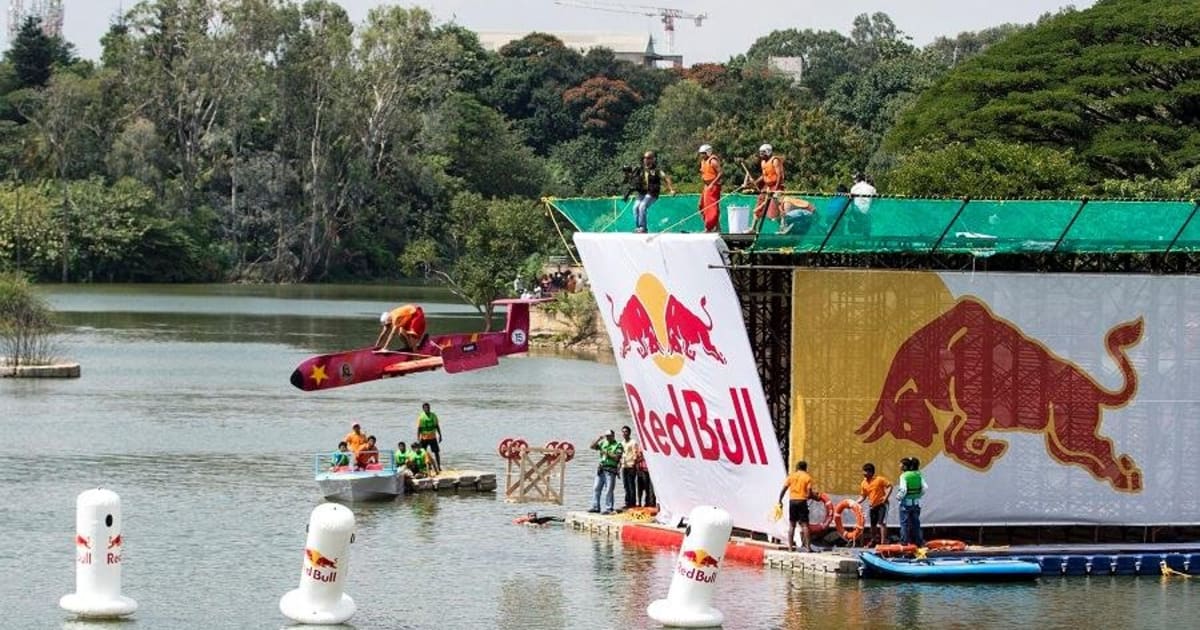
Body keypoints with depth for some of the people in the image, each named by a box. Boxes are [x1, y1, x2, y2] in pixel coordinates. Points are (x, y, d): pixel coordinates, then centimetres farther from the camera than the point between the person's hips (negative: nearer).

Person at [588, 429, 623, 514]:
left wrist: (607, 453, -11)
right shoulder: (603, 443, 16)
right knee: (596, 488, 5)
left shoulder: (618, 445, 0)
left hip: (610, 470, -6)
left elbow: (617, 457, -10)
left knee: (609, 490, -7)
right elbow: (592, 446, 12)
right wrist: (599, 439, 3)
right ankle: (595, 507, 10)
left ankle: (608, 508, -4)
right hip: (601, 469, 6)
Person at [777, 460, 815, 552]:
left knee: (792, 525, 9)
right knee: (804, 524, -1)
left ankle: (790, 546, 7)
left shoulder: (791, 476, 7)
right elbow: (809, 492, -7)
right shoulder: (807, 477, 0)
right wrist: (814, 494, 13)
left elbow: (784, 489, 2)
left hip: (792, 501, 3)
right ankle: (807, 546, -6)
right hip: (802, 501, -2)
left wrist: (780, 500, 9)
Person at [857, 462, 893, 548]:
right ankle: (874, 540, 33)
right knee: (873, 524, 16)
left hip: (881, 504, -7)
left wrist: (886, 497, -19)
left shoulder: (879, 479, -13)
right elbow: (863, 496, 10)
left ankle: (883, 541, -16)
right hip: (873, 506, 7)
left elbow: (890, 486, -11)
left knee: (881, 523, -15)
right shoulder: (864, 483, 4)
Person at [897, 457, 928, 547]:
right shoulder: (918, 475, 3)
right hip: (916, 502, 5)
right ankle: (918, 542, 15)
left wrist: (899, 496, -5)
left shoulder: (904, 476, -12)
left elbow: (903, 490, -22)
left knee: (904, 523, 1)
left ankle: (904, 542, 0)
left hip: (906, 502, -5)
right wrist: (919, 495, 11)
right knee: (916, 522, 13)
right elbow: (925, 487, -1)